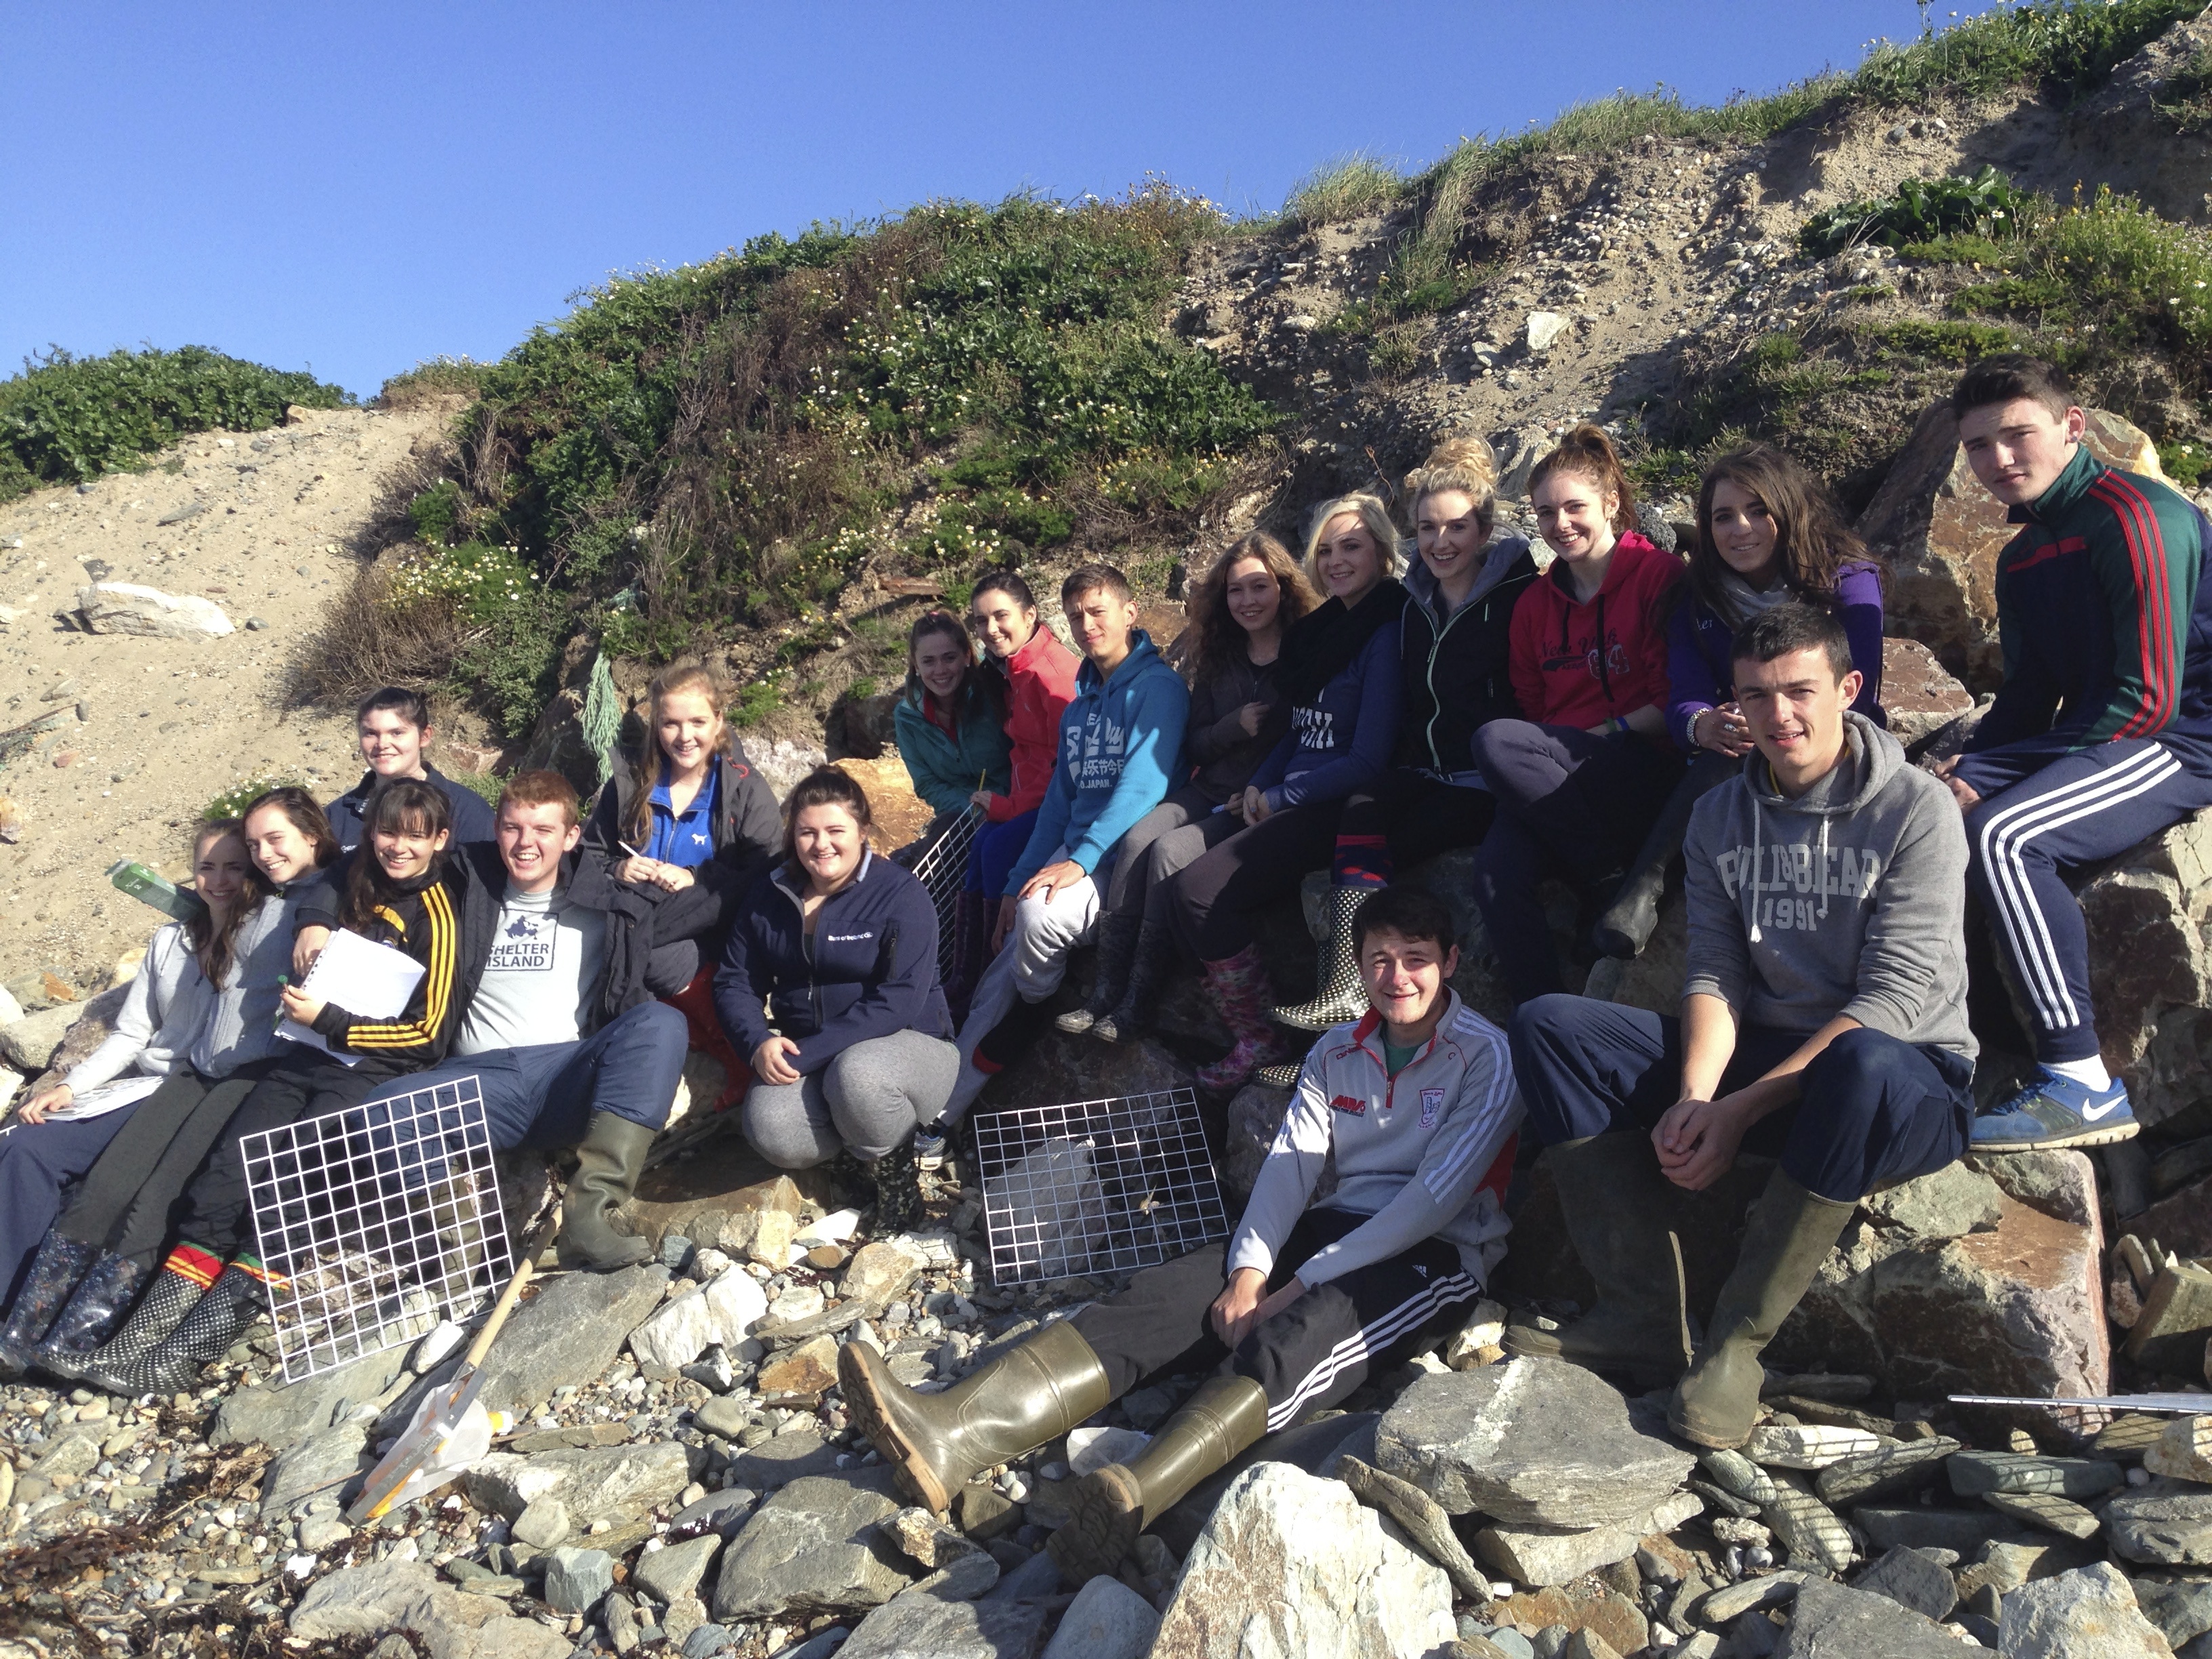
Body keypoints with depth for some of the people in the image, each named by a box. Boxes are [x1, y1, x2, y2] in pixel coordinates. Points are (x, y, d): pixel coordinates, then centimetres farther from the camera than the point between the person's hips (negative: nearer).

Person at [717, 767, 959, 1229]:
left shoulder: (900, 895, -11)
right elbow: (736, 982, 7)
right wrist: (759, 1042, -15)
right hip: (803, 1058, 4)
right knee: (773, 1133, -27)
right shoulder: (771, 894, 6)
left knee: (856, 1074, -39)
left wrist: (806, 1054, -26)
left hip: (907, 1047, -4)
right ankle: (875, 1137, 3)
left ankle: (893, 1165, -6)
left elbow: (897, 1002, -20)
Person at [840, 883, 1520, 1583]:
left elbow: (1437, 1196, -13)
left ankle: (1131, 1497, -61)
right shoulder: (1337, 1053, 15)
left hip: (1437, 1255, -5)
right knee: (1167, 1292, -20)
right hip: (1336, 1228, 5)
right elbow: (1290, 1163, 4)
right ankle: (953, 1432, -38)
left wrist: (1303, 1284, -16)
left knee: (1293, 1337, -36)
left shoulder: (1485, 1054, -4)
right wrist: (1249, 1269, -14)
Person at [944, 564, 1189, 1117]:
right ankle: (939, 1112, -1)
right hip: (1073, 858, 7)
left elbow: (1142, 785, -18)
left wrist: (1080, 859, -27)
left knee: (1042, 912, -34)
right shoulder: (1080, 702, 20)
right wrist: (1017, 883, 12)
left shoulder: (1157, 687, -6)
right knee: (997, 982, -6)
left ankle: (1027, 1016, -3)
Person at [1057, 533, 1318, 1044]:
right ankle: (1104, 992, -22)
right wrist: (1235, 725, -9)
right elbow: (1193, 746, 11)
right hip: (1208, 791, 5)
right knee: (1138, 837, -23)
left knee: (1169, 850, -28)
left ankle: (1138, 999, -20)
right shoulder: (1218, 660, 13)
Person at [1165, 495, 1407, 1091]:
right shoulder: (1322, 629, 15)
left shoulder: (1385, 634, -10)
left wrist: (1279, 798, -9)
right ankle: (1247, 1028, -1)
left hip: (1338, 811, -8)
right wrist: (1257, 786, 3)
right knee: (1182, 896, -10)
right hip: (1286, 805, 8)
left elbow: (1368, 761, -15)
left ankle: (1256, 1039, -6)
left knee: (1202, 890, -21)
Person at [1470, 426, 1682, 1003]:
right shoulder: (1536, 603, 17)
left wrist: (1595, 736, -12)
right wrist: (1550, 754, 0)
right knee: (1497, 869, -27)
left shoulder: (1660, 576, 0)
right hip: (1555, 785, 5)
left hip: (1641, 773, -4)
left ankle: (1611, 885, -17)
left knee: (1496, 742, -29)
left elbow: (1675, 704, -5)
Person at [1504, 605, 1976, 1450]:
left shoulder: (1913, 808, -9)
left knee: (1863, 1066, -42)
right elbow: (1716, 975, 2)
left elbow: (1893, 1002, -17)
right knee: (1547, 1026, -12)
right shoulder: (1721, 816, 8)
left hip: (1911, 1080, -5)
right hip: (1765, 1059, 5)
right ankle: (1646, 1319, -19)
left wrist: (1739, 1110, -24)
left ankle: (1737, 1338, -25)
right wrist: (1692, 1097, -19)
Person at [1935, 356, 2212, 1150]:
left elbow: (2148, 698, -20)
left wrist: (1998, 785, -19)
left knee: (2001, 836, -31)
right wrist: (1966, 770, -4)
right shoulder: (2023, 556, 14)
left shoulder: (2136, 517, -15)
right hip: (2091, 741, 9)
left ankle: (2082, 1085, -26)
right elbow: (2028, 696, 16)